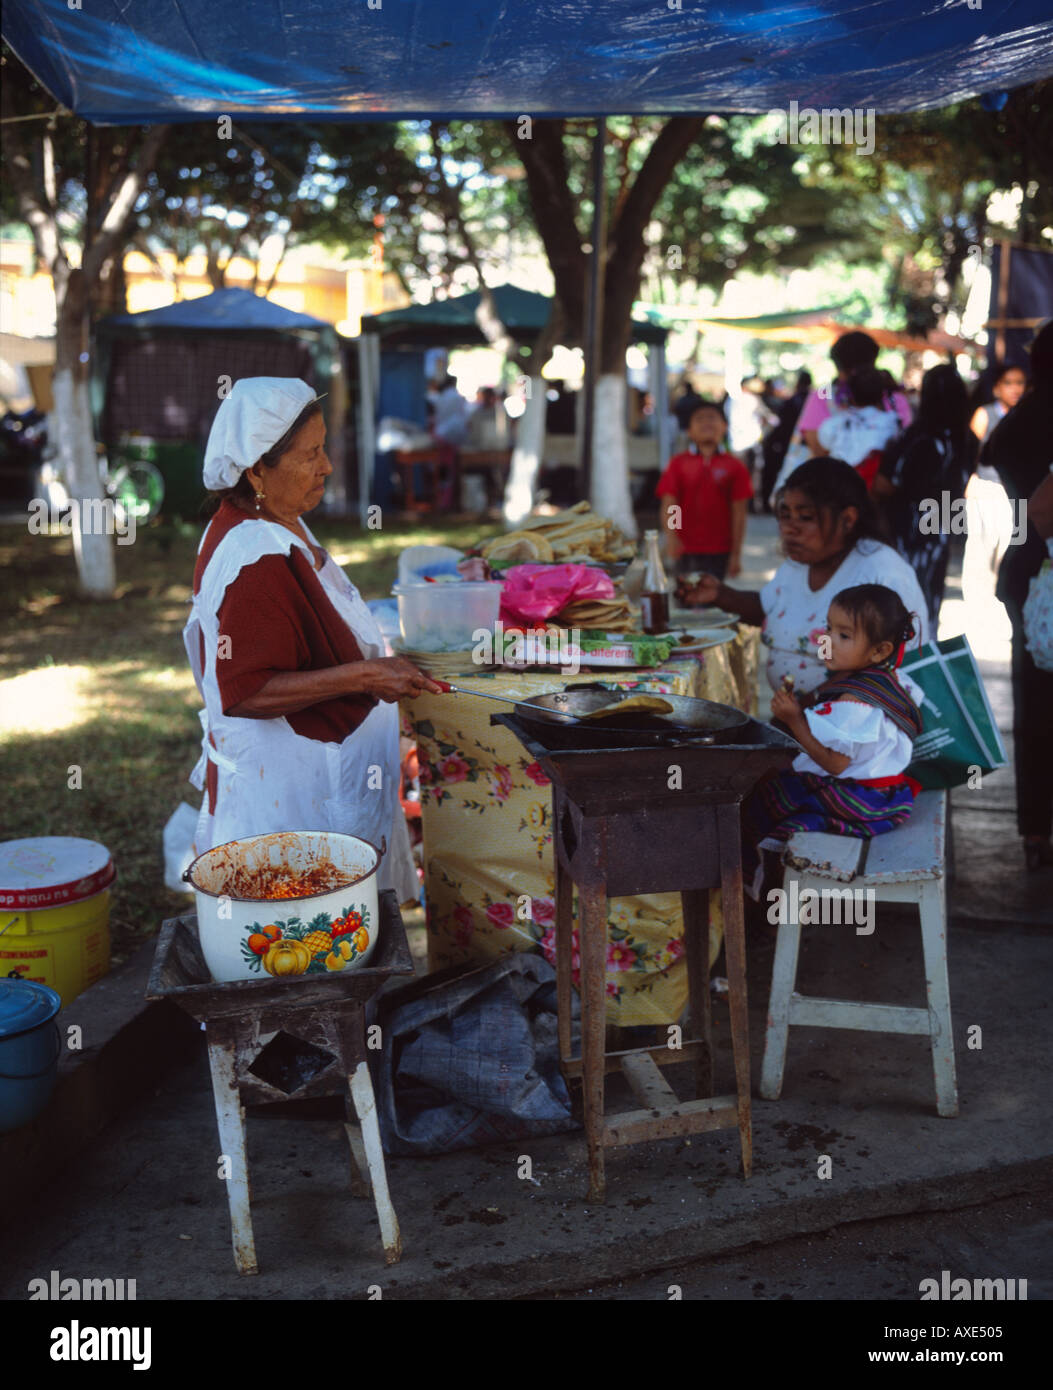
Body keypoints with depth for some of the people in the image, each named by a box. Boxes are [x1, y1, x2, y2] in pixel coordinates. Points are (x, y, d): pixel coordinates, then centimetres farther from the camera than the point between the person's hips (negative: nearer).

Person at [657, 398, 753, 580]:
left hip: (719, 551, -1)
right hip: (686, 548, 1)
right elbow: (668, 505, -3)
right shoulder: (679, 463, 3)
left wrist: (736, 554, -3)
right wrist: (671, 536, -20)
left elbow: (739, 513, -1)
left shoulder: (733, 466, 0)